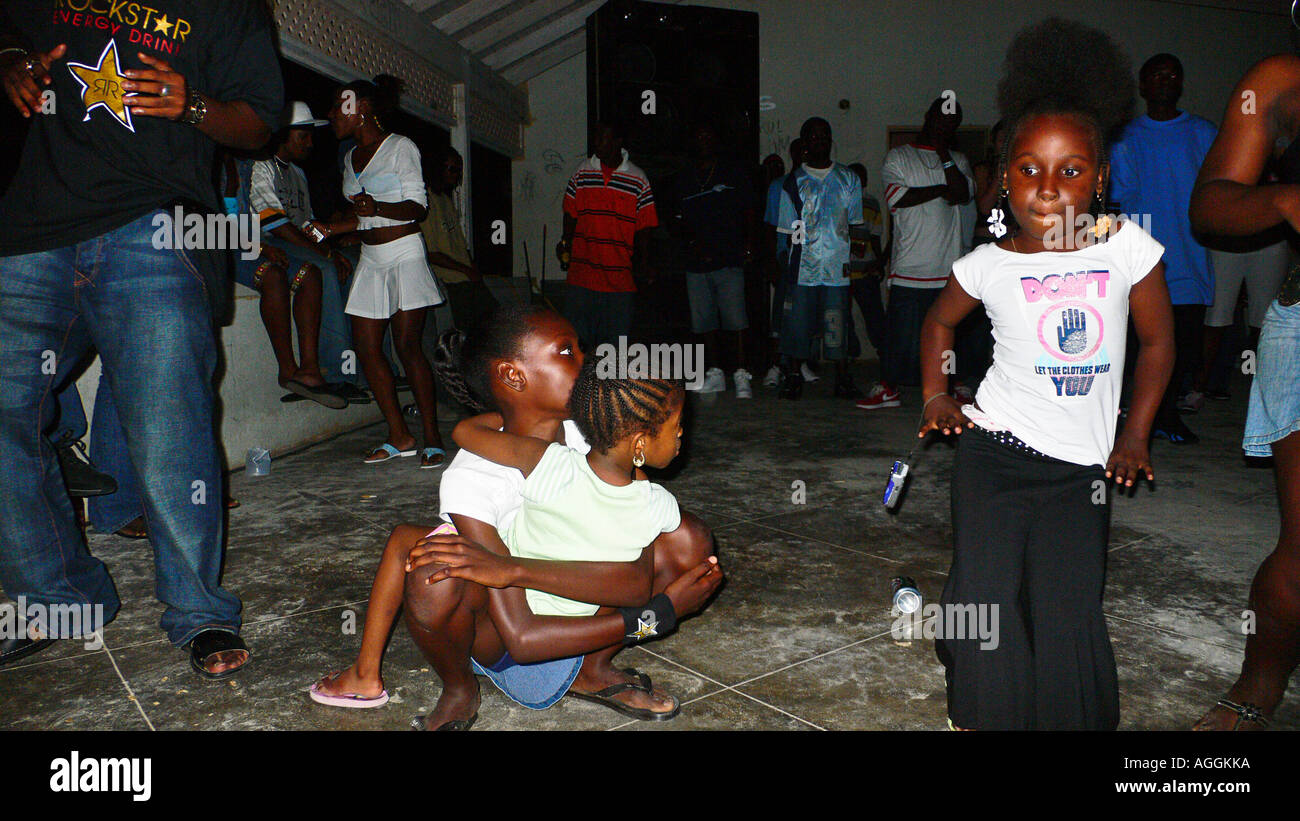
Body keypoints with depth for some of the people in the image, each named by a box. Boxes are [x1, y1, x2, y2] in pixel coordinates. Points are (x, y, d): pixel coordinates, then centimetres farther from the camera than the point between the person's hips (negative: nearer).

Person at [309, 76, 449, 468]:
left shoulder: (400, 146, -4)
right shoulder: (350, 157, 19)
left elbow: (417, 207, -10)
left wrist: (378, 208, -26)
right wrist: (332, 228, 6)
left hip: (404, 252, -7)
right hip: (370, 257, 8)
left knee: (408, 344, -13)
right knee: (366, 347, -1)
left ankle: (433, 440, -8)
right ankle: (399, 437, 7)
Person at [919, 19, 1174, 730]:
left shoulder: (1126, 246, -4)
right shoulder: (988, 265, -4)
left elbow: (1158, 341, 8)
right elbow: (939, 322, 16)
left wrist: (1132, 438, 7)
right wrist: (936, 396, 6)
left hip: (1082, 464, 0)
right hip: (994, 450, 0)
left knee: (1069, 615, -2)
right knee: (986, 601, -2)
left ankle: (1071, 718, 24)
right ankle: (982, 713, 21)